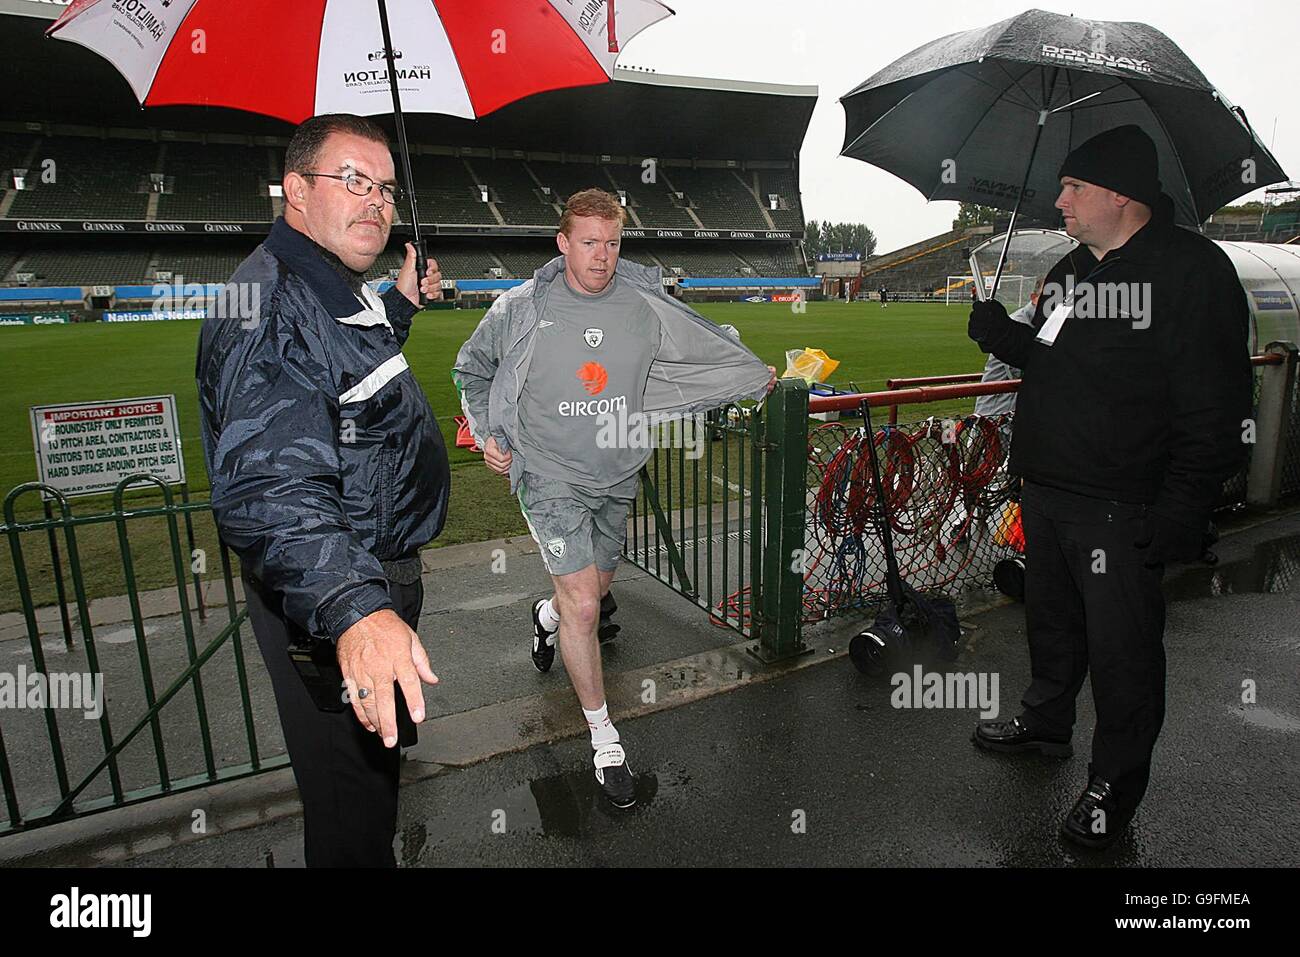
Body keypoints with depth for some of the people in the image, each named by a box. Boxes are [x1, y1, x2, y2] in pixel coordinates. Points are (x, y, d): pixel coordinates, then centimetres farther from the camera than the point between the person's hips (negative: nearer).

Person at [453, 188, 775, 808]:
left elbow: (710, 351, 14)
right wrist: (487, 434, 1)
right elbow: (471, 369, 9)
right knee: (584, 606, -10)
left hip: (618, 476, 4)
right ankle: (603, 736, 8)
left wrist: (763, 379, 20)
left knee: (597, 585, 18)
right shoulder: (521, 308, -7)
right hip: (549, 477, -4)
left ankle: (548, 615, 56)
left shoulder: (647, 308, -2)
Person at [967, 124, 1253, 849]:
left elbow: (1216, 409, -16)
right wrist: (1001, 332, 3)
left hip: (1122, 509, -7)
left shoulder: (1193, 269, -12)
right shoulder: (1070, 270, 13)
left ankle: (1116, 787, 23)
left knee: (1122, 652, 5)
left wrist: (1179, 515, -20)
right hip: (1046, 490, 7)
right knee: (1052, 620, 22)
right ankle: (1046, 722, 43)